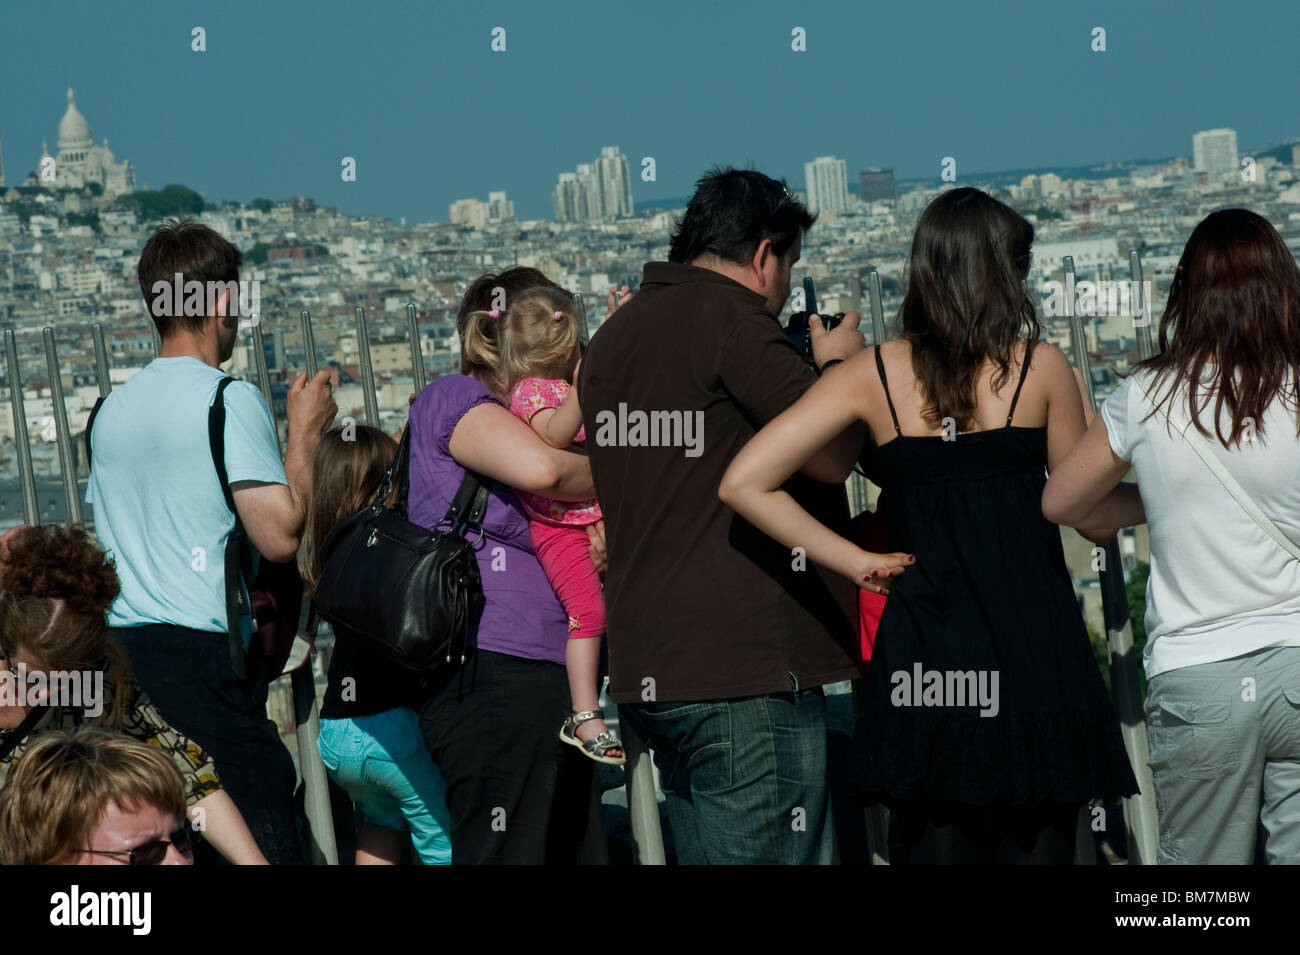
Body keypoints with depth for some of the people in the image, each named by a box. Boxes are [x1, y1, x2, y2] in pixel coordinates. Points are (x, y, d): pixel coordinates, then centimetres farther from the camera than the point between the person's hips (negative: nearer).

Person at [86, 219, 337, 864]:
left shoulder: (111, 408, 14)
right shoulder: (230, 399, -8)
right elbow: (279, 536, -13)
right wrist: (305, 433, 1)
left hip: (116, 642, 8)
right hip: (202, 649, -8)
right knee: (263, 832, -6)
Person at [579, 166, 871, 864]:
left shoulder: (612, 334, 17)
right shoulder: (733, 319, -11)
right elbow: (833, 454, -15)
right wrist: (838, 365, 5)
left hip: (646, 671, 9)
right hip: (744, 675, -9)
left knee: (699, 851, 15)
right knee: (766, 854, -5)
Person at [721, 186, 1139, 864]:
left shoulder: (875, 373, 2)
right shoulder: (1041, 367, -1)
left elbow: (745, 483, -5)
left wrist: (856, 562, 0)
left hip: (921, 656, 1)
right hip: (1032, 651, -1)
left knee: (929, 842, 9)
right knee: (1035, 845, 6)